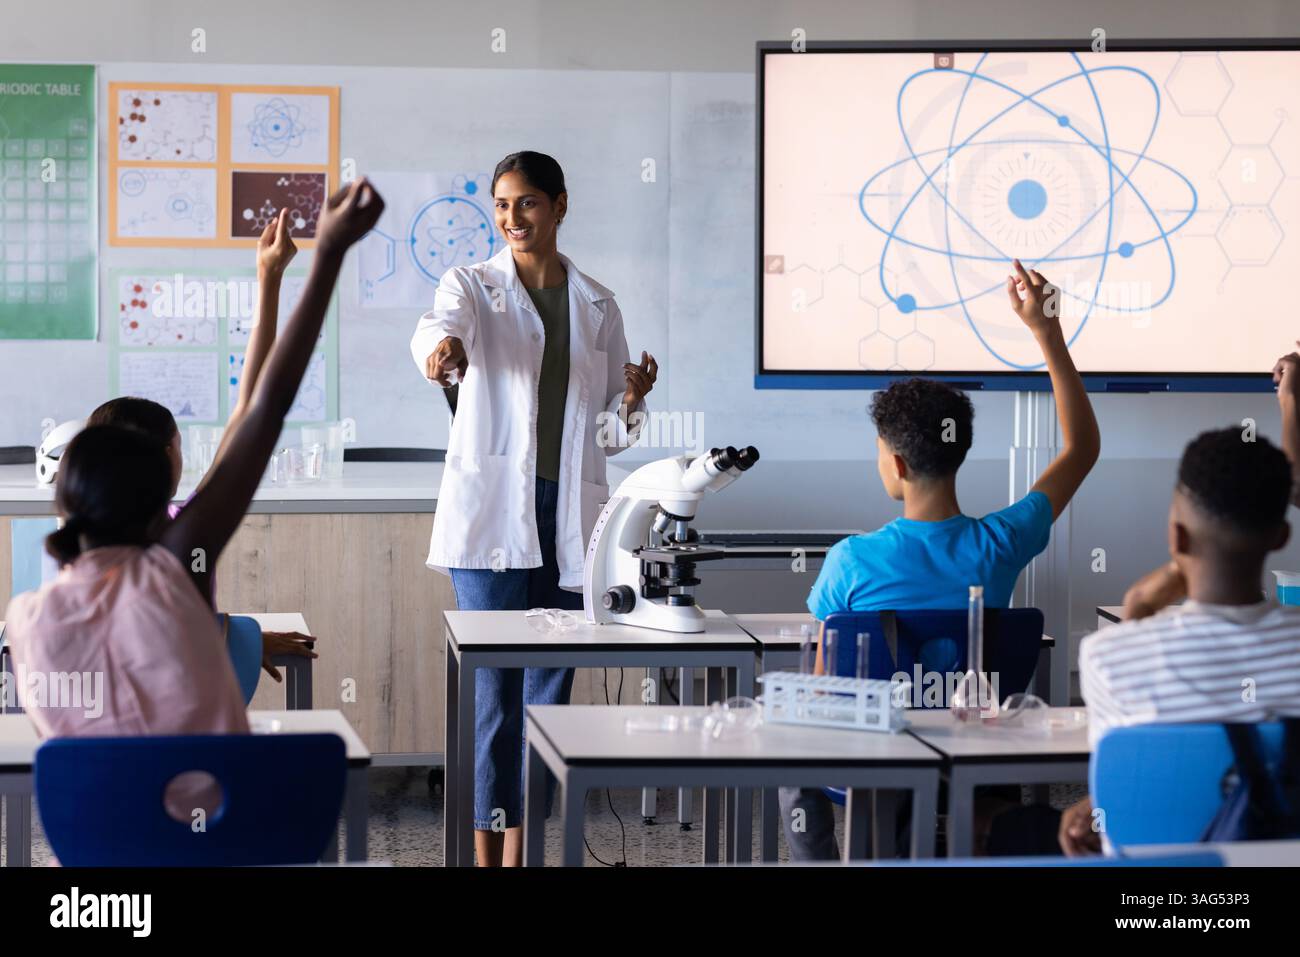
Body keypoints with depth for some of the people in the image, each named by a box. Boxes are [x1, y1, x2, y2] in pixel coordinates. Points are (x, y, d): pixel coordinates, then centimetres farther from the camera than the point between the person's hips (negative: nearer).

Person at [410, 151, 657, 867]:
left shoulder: (596, 306, 12)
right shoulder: (472, 286, 3)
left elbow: (610, 433, 15)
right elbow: (439, 324, -23)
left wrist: (631, 402, -8)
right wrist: (442, 348, -46)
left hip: (568, 515, 4)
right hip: (491, 512, -3)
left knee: (550, 687, 6)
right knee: (493, 687, -6)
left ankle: (521, 853, 13)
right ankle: (487, 853, -1)